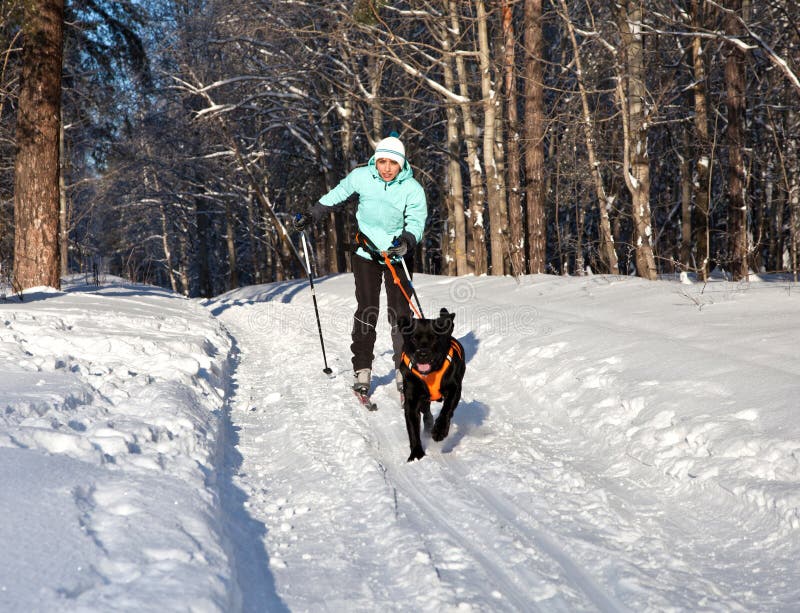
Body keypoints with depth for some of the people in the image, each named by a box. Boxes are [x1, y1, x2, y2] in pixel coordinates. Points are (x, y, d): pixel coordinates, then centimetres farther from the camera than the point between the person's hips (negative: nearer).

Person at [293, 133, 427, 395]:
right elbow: (337, 194, 9)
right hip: (367, 253, 1)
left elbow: (417, 222, -18)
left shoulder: (412, 189, -13)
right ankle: (362, 369, 2)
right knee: (366, 311, -4)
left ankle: (404, 370, 5)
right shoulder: (361, 177, -8)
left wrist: (406, 241, -38)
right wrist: (311, 215, 12)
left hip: (398, 255, -1)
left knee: (400, 313, -4)